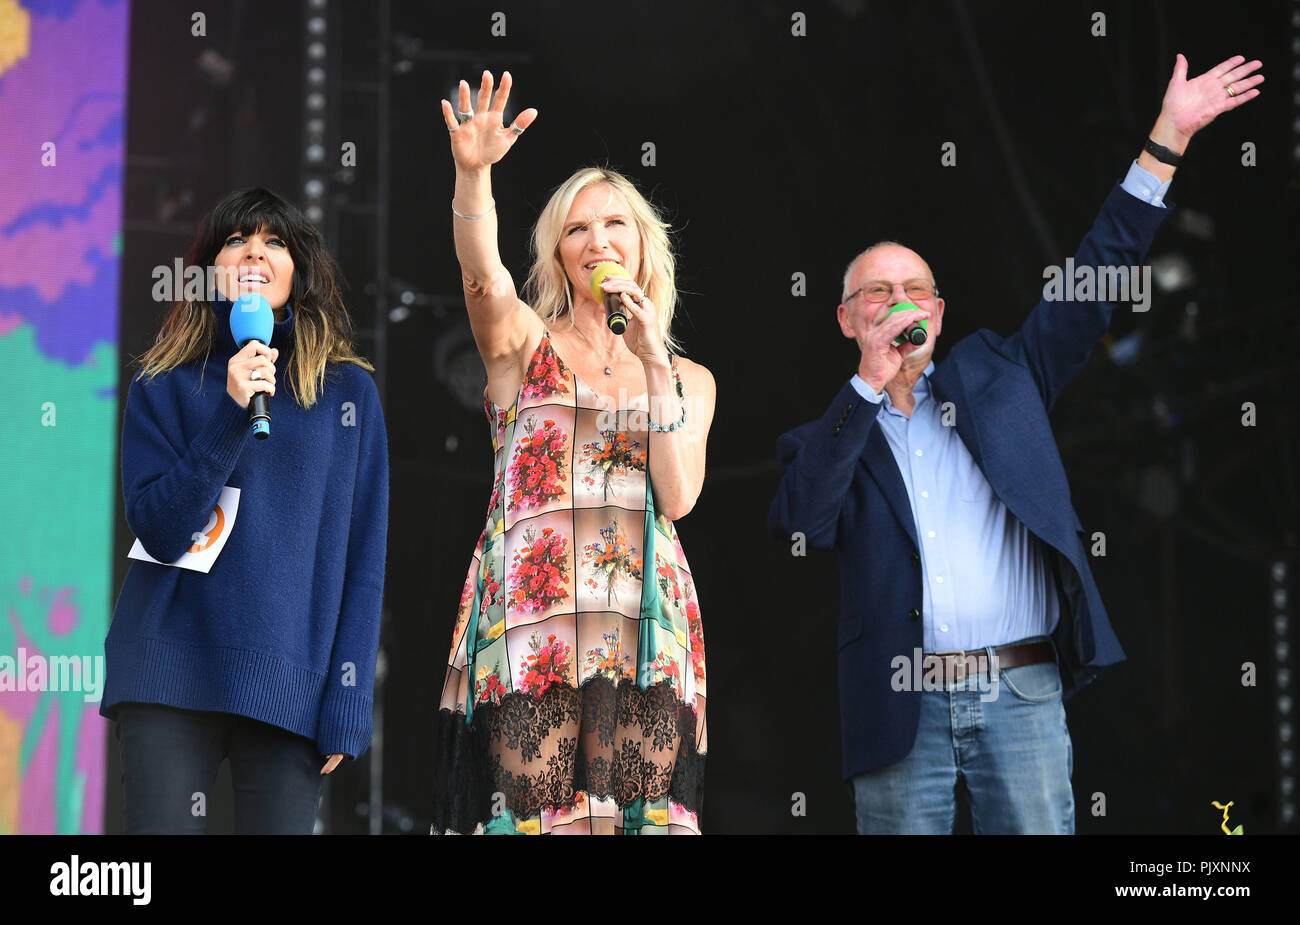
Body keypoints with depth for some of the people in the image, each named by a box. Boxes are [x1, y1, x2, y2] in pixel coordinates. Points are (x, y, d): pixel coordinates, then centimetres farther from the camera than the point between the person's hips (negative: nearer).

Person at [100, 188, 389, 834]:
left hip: (291, 686, 0)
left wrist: (348, 704, -2)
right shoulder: (164, 388, 7)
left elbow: (363, 557, 5)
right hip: (172, 680, 0)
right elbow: (159, 532, -5)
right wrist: (231, 413, -14)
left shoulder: (349, 391, 7)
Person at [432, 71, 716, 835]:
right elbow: (482, 270, -11)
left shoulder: (690, 379, 18)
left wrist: (655, 364, -3)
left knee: (641, 809, -7)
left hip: (645, 624, 2)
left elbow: (678, 497, 2)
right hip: (530, 612, -2)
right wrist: (473, 174, -29)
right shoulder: (525, 343, 12)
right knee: (533, 809, -12)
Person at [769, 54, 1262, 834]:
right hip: (901, 708, -1)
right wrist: (870, 386, -10)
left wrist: (1169, 135, 6)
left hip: (1022, 694, 1)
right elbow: (798, 526, -9)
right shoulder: (828, 439, 11)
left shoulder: (994, 375, 15)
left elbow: (1093, 280, 11)